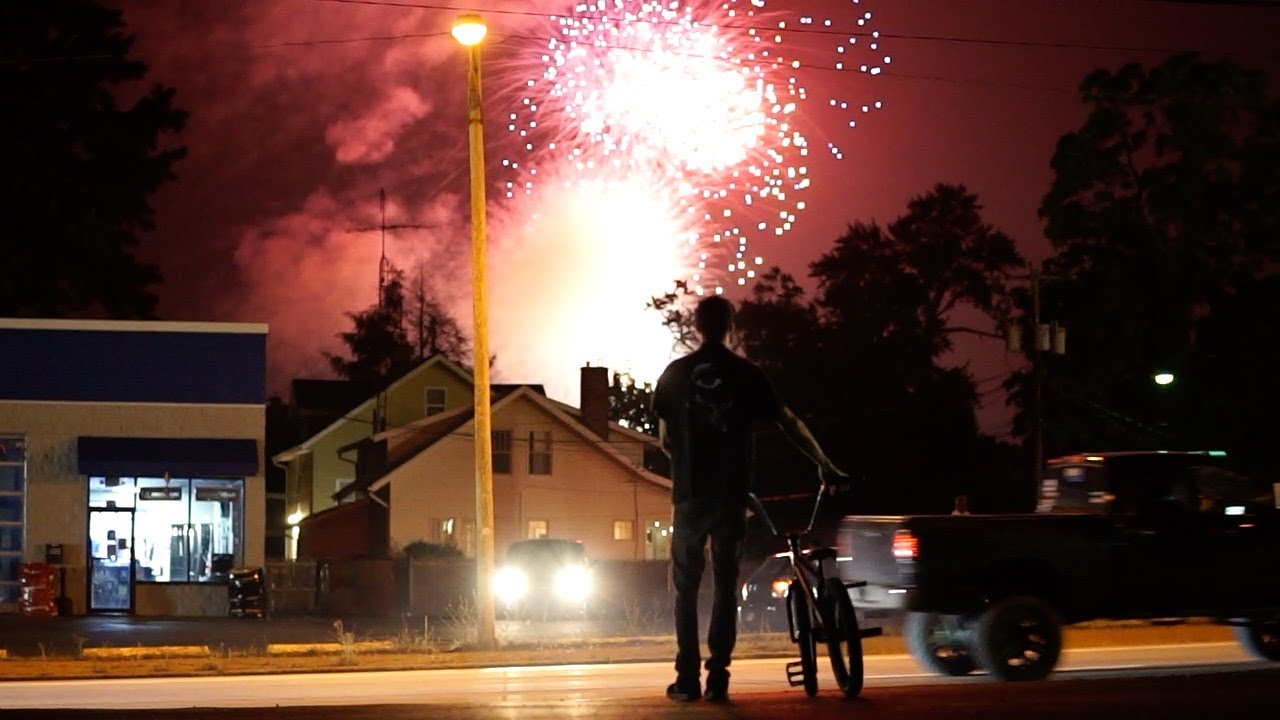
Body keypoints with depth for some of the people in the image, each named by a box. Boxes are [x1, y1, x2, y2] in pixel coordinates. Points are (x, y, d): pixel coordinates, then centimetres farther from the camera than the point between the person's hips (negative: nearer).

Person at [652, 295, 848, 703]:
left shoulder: (675, 373, 3)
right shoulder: (746, 374, 0)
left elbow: (665, 439, 8)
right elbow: (789, 424, 2)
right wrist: (825, 466, 10)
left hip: (690, 494, 0)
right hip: (730, 494, 0)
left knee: (686, 587, 7)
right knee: (726, 586, 6)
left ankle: (687, 678, 3)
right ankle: (718, 677, 1)